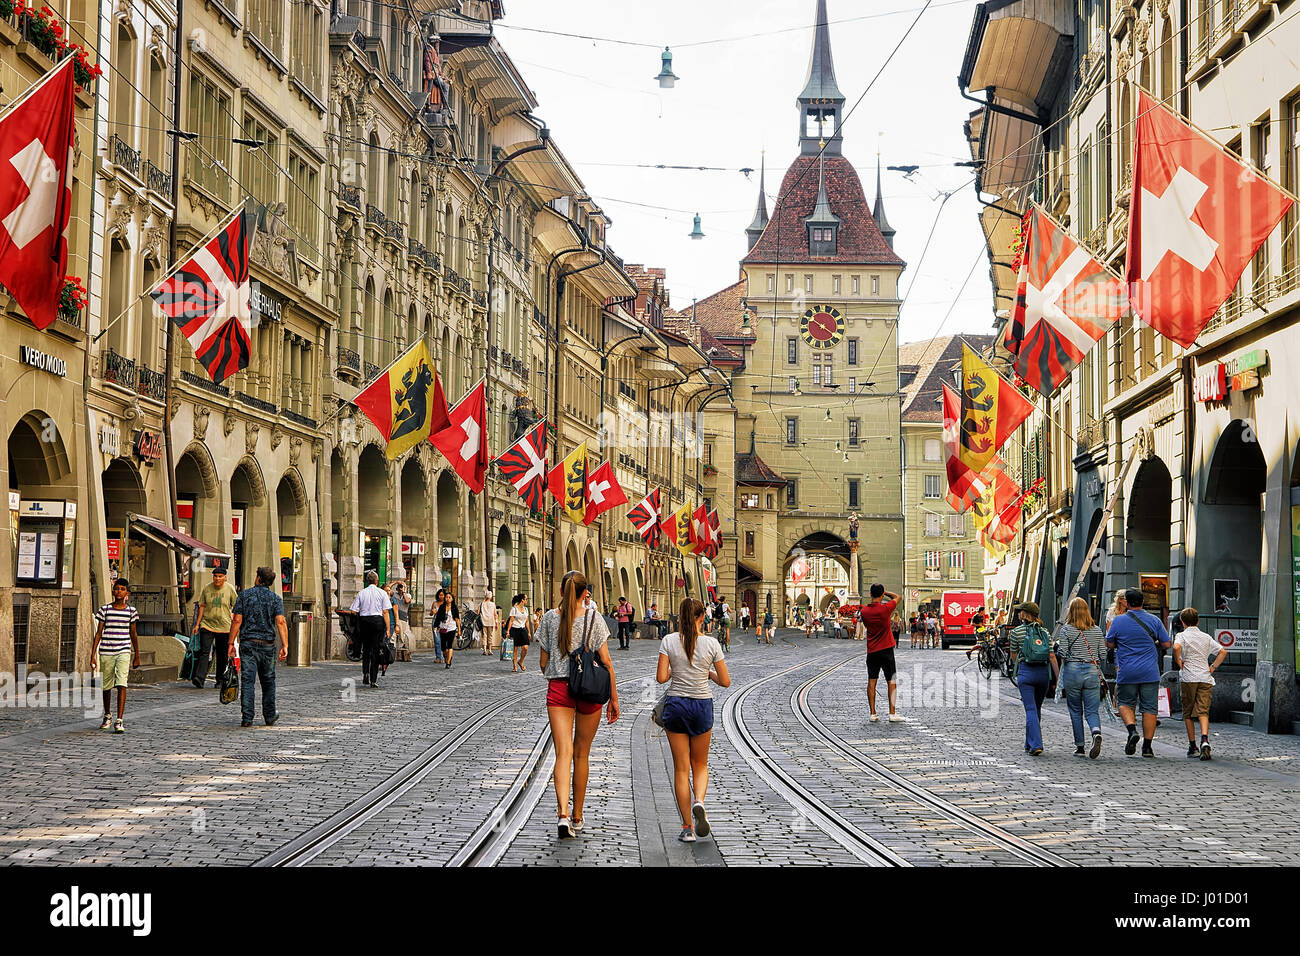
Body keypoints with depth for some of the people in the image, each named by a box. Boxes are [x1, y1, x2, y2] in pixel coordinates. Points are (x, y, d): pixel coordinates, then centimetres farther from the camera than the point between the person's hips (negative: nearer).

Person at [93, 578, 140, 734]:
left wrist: (137, 656, 18)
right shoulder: (105, 610, 3)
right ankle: (107, 716, 34)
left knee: (122, 684, -16)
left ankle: (120, 721, -18)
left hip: (124, 652, -1)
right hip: (106, 652, 1)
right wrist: (93, 654, -2)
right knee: (107, 686, 11)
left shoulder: (131, 611, 6)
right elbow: (98, 633, 3)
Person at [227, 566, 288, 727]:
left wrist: (231, 643, 0)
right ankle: (269, 716, 23)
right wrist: (285, 646, -12)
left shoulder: (245, 595, 2)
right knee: (268, 681, 14)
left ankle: (247, 718, -12)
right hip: (268, 643, 1)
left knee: (247, 680, -4)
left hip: (248, 643, -1)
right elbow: (281, 622, -9)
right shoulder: (275, 598, 4)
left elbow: (237, 620, -4)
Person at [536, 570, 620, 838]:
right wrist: (614, 698, 3)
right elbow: (606, 662, -3)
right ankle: (577, 818, 22)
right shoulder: (594, 619, -2)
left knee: (563, 753, -7)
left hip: (558, 689, 0)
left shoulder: (550, 618, 2)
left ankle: (563, 815, -25)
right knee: (581, 754, 13)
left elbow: (544, 663, 6)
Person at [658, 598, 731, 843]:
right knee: (700, 764, 18)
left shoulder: (668, 641, -5)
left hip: (675, 704, 0)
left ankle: (687, 828, 5)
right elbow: (725, 681, -2)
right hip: (702, 705, 0)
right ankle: (699, 801, -12)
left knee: (681, 768, 6)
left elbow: (661, 677, -9)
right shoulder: (711, 643, -5)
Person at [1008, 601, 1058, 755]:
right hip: (1044, 673, 4)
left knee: (1031, 709, -7)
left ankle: (1036, 745, -19)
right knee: (1037, 708, 18)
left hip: (1026, 672, -4)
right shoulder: (1045, 632, 8)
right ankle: (1030, 743, 28)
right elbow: (1052, 657, 2)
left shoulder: (1016, 632, -1)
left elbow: (1014, 656, 10)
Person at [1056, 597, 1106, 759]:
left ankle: (1079, 746, 13)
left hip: (1072, 671, -2)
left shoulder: (1066, 629, -5)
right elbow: (1103, 654, 5)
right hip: (1092, 672, 2)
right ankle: (1096, 733, -26)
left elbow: (1062, 654, -9)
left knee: (1075, 710, 11)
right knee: (1091, 711, 4)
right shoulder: (1097, 630, 5)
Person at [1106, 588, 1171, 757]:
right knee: (1149, 708, 5)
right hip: (1150, 673, 1)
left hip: (1127, 672, -1)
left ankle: (1132, 730, -13)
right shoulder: (1154, 620, 1)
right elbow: (1166, 645, 5)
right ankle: (1147, 746, 4)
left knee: (1125, 704, 14)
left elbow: (1109, 644, 6)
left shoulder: (1119, 621, -4)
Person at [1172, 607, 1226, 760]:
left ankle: (1193, 746, 11)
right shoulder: (1206, 637, 15)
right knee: (1203, 712, -5)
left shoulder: (1182, 635, 1)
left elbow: (1176, 647, -21)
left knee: (1188, 713, 9)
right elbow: (1223, 651, 11)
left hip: (1188, 678, -3)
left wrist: (1178, 662, -6)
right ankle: (1205, 740, -28)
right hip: (1206, 678, 3)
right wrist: (1213, 667, 12)